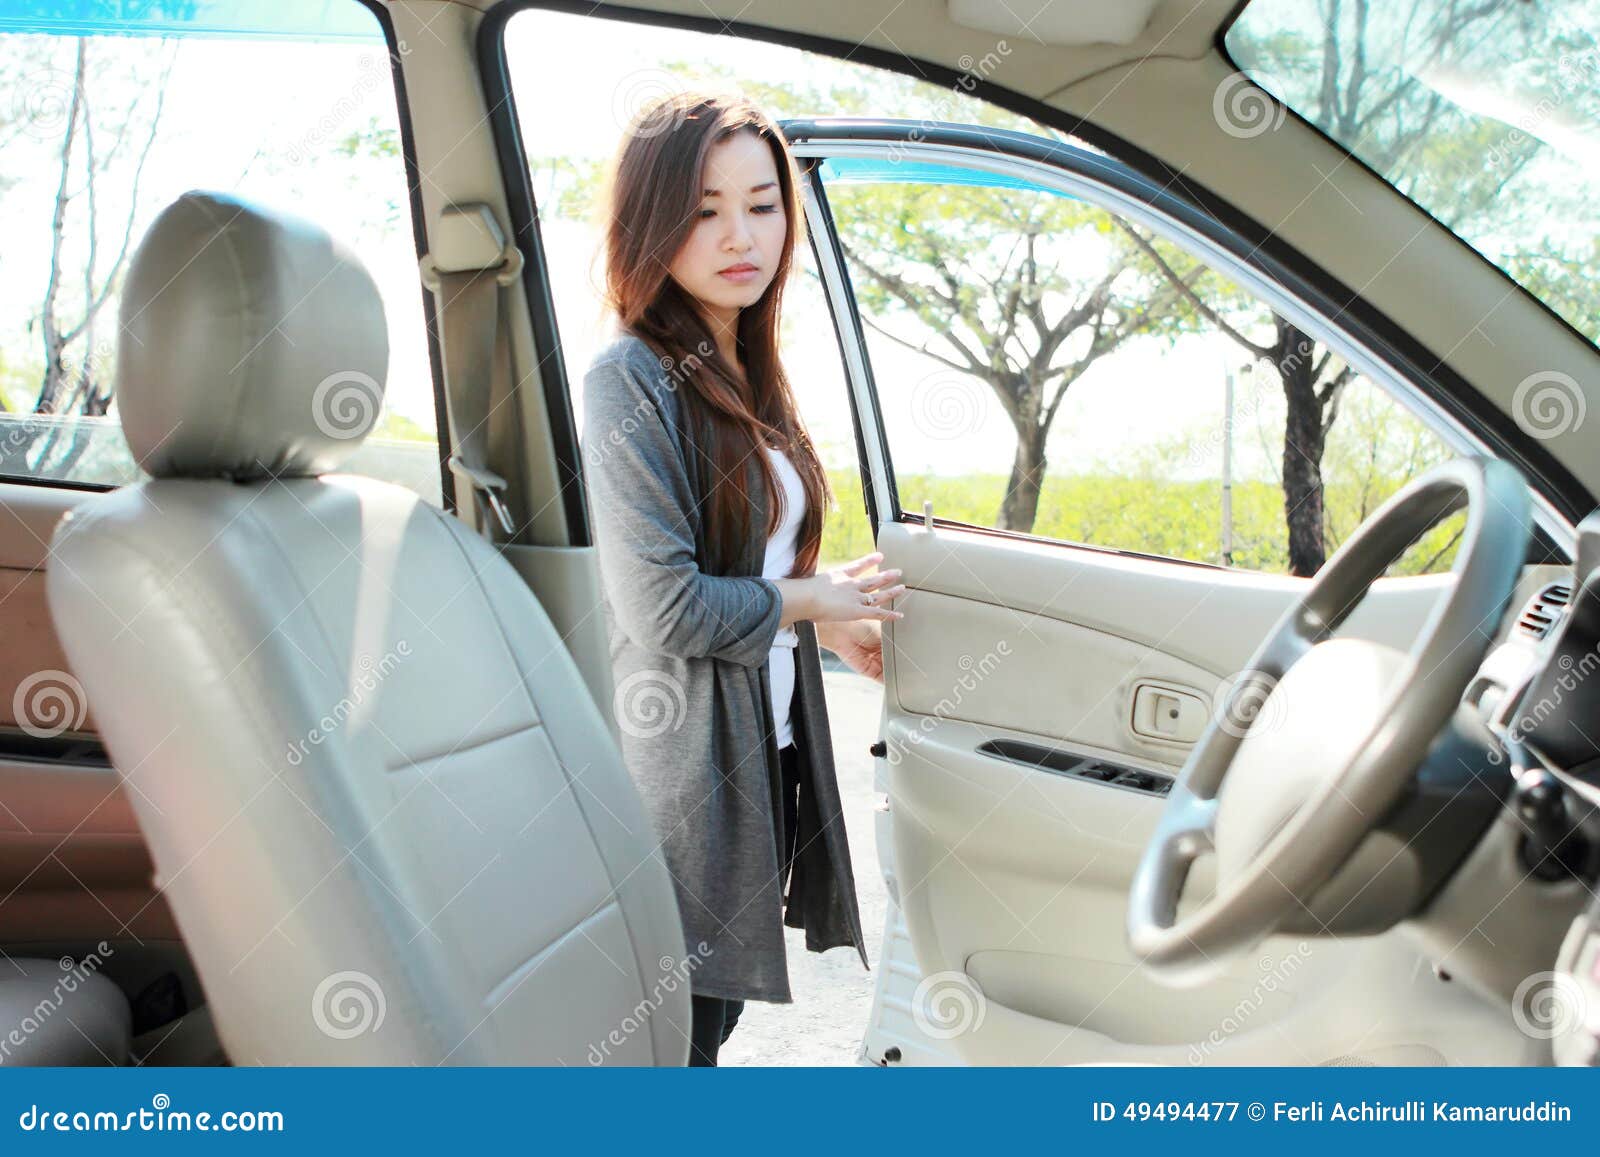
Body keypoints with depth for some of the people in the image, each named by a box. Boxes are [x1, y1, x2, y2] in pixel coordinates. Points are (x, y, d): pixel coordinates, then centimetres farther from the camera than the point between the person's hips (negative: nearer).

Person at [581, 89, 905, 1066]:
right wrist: (810, 600, -8)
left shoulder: (748, 377, 11)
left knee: (718, 1008, 18)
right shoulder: (633, 382, -15)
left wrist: (831, 615, 3)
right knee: (684, 1031, 5)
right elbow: (666, 610, -21)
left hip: (770, 745, 8)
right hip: (690, 759, -8)